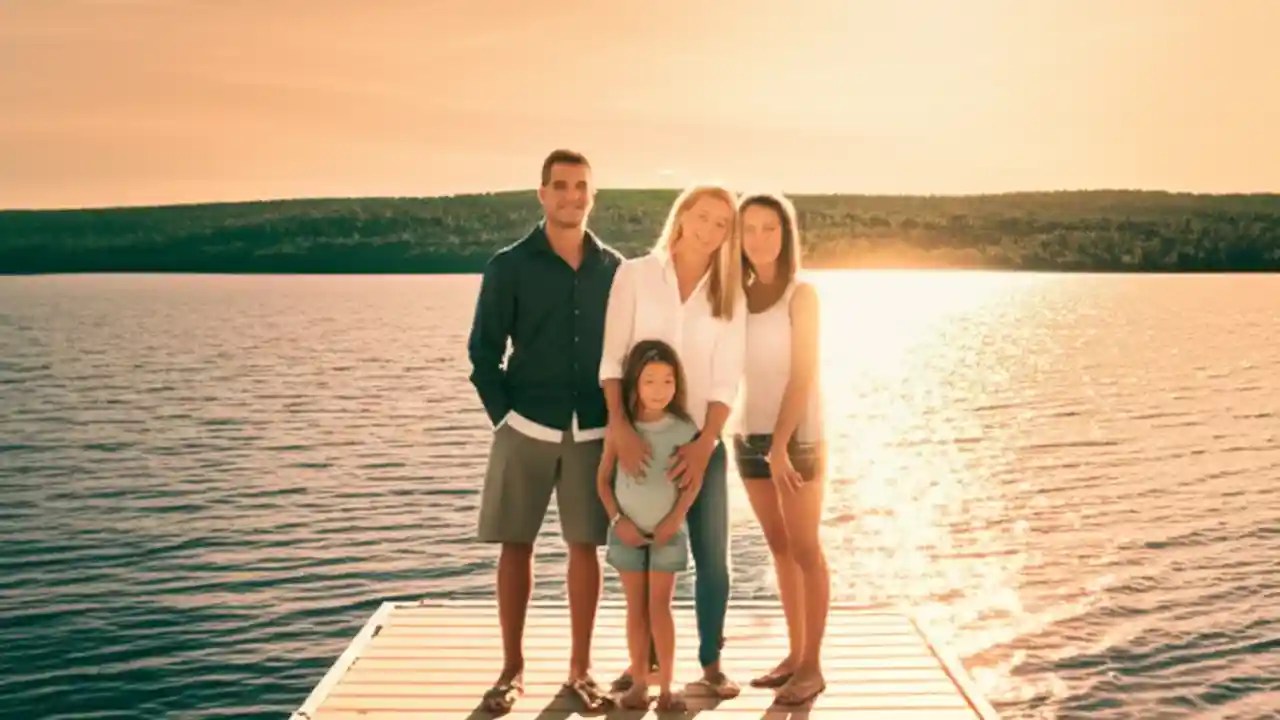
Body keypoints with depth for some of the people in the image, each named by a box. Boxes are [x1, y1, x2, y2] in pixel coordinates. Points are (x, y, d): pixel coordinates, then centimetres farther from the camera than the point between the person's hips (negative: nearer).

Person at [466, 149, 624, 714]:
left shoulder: (614, 268, 6)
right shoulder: (509, 266, -1)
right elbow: (483, 352, 0)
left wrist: (619, 421, 2)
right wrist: (504, 417, -5)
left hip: (593, 434, 2)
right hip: (527, 429, -1)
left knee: (585, 546, 6)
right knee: (516, 544, 5)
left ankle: (580, 668, 18)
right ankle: (512, 667, 18)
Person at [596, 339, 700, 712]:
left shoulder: (683, 428, -10)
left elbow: (692, 482, -5)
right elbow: (603, 479, -1)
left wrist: (674, 519, -13)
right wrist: (617, 519, -9)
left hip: (667, 531, -1)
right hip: (627, 531, 1)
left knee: (660, 608, 0)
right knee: (636, 609, 8)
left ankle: (666, 686, 7)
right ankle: (639, 682, 17)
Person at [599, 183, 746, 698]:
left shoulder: (729, 295, 5)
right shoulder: (635, 274, 0)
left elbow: (725, 380, -2)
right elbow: (612, 358, -6)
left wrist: (704, 445, -14)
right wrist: (619, 425, -19)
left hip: (701, 440, 1)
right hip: (641, 436, -1)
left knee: (712, 559, 1)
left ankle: (711, 662, 17)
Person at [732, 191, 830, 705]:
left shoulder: (801, 294, -6)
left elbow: (803, 376, -11)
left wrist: (781, 445, -17)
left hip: (796, 435, -5)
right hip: (749, 435, 5)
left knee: (805, 550, 0)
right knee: (779, 548, 11)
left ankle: (812, 666, 6)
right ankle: (795, 655, 20)